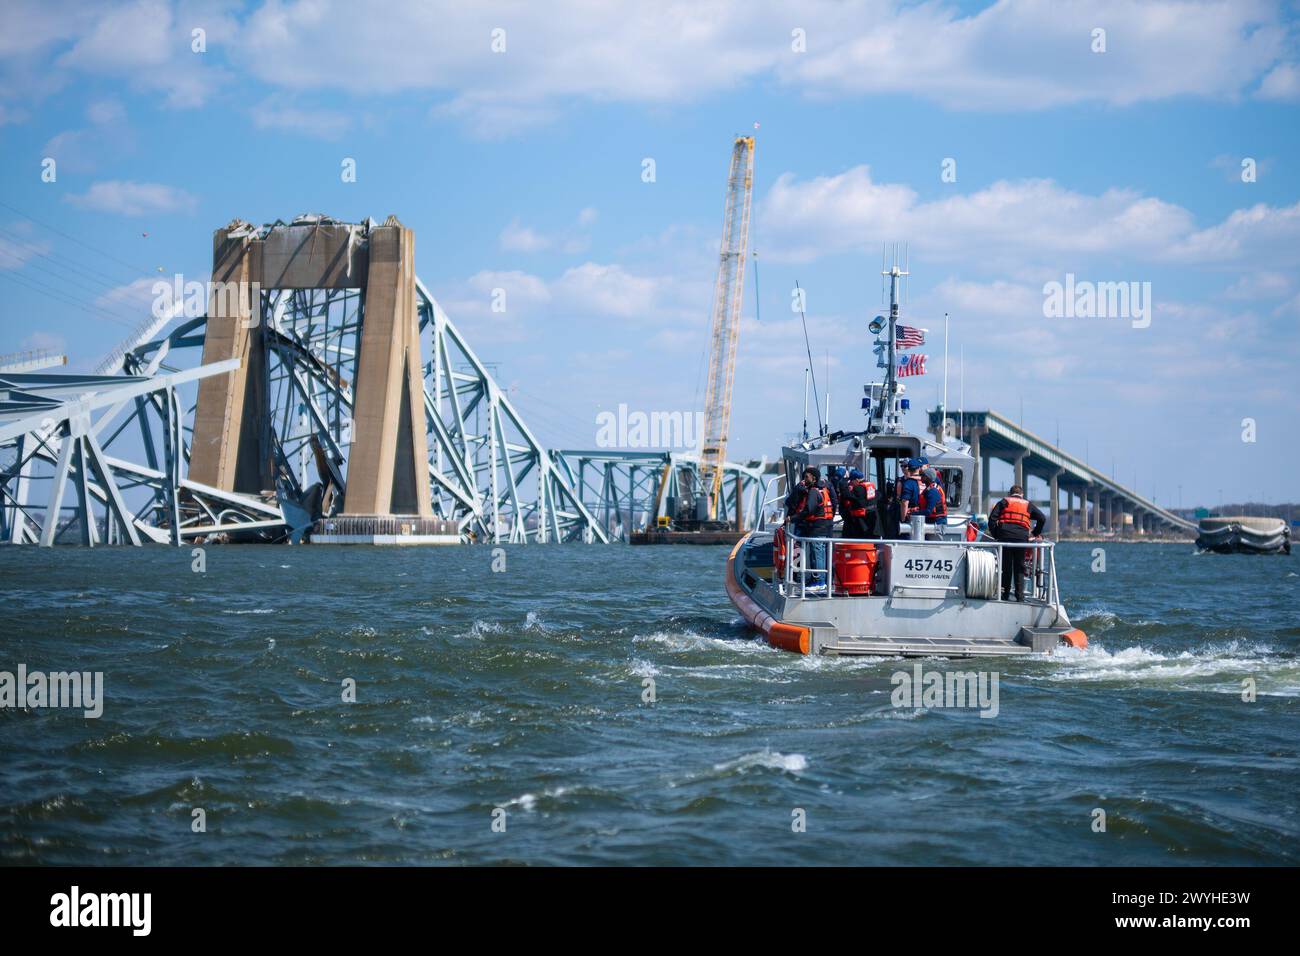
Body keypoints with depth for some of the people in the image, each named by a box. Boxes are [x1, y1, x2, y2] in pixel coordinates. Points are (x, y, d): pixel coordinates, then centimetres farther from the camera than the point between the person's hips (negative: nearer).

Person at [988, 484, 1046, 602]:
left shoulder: (1004, 502, 18)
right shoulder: (1028, 504, 21)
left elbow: (992, 518, 5)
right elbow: (1042, 518, 13)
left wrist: (996, 535, 9)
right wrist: (1036, 534, 23)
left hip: (1005, 535, 0)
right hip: (1022, 537, 0)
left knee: (1005, 567, 6)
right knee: (1019, 568, 7)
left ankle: (1004, 595, 4)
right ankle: (1020, 597, 2)